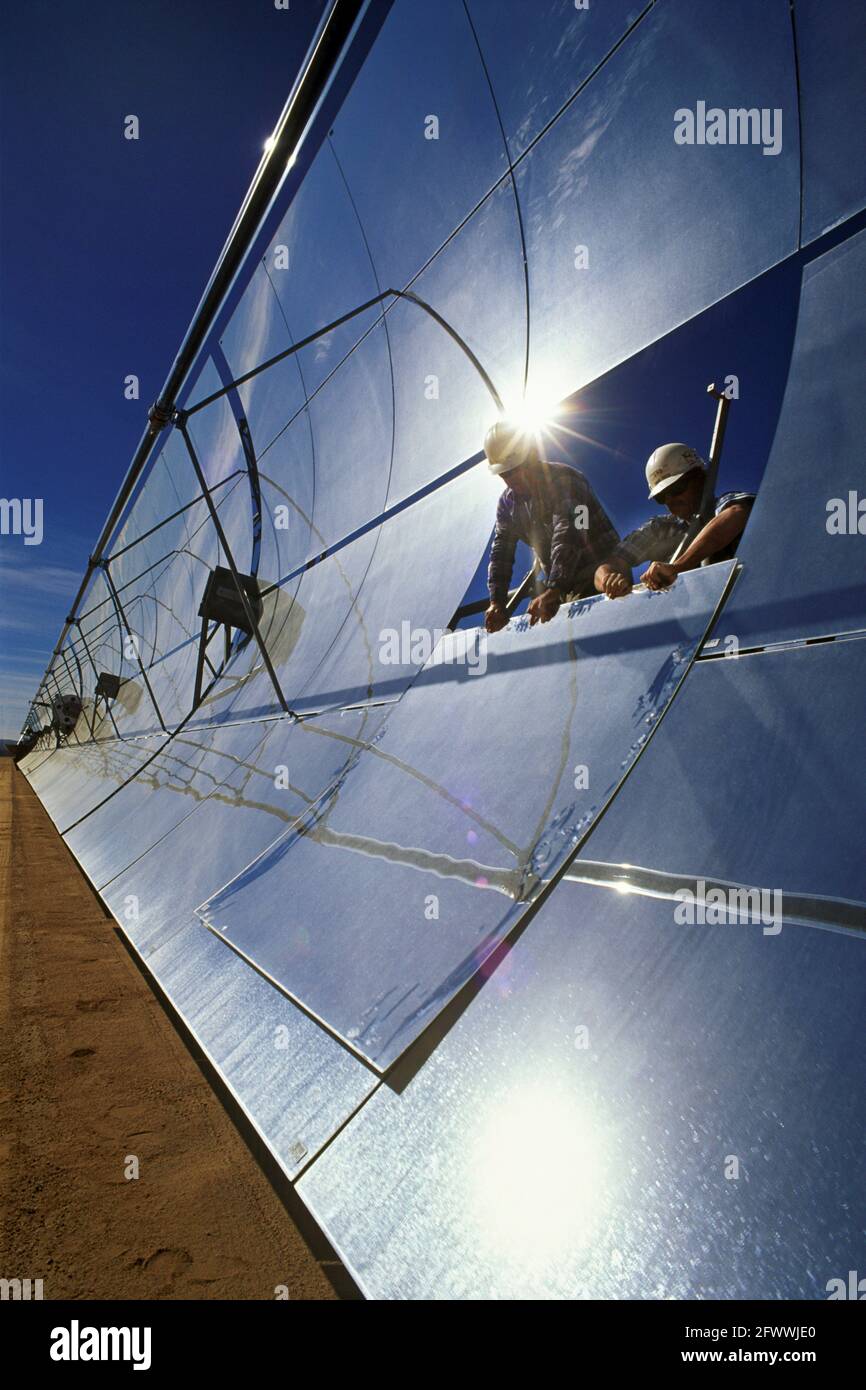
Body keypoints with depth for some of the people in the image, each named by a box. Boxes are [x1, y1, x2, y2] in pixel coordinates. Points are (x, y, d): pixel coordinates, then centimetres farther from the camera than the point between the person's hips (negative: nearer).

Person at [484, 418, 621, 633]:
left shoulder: (562, 480, -16)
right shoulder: (508, 502, 5)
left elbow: (568, 536, -31)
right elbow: (501, 553, -1)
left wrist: (553, 590, -44)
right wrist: (496, 602, -16)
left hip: (603, 576, -6)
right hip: (564, 589, 6)